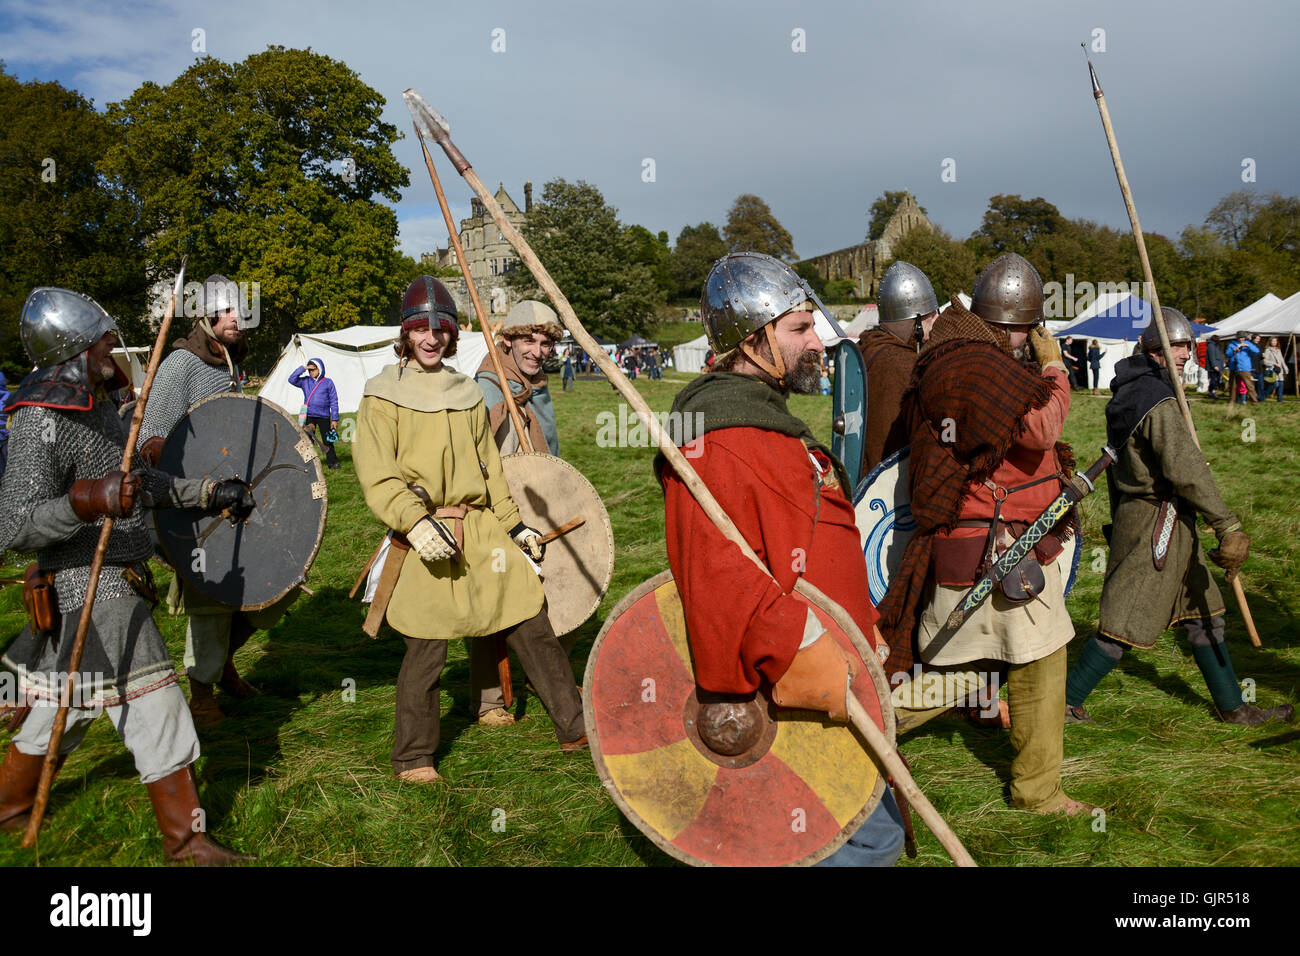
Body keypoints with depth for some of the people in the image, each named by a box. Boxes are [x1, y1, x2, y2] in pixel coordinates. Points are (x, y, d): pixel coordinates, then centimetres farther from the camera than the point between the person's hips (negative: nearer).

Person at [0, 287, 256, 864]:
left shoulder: (92, 404, 10)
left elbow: (136, 484, 21)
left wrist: (208, 492, 20)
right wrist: (86, 502, -41)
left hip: (103, 586, 10)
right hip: (91, 589, -10)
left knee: (64, 706, 22)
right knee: (155, 708, -3)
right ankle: (184, 838, 8)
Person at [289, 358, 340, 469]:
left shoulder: (328, 383, 2)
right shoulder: (305, 381, 9)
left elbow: (333, 402, 2)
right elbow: (292, 379, -2)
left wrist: (335, 419, -2)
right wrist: (302, 368, -7)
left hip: (324, 417, -2)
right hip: (309, 416, 2)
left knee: (327, 440, 2)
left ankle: (333, 462, 13)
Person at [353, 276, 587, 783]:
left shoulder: (467, 394, 16)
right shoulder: (383, 396, 0)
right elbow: (376, 477, -9)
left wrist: (514, 524, 14)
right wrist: (415, 521, -23)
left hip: (481, 528, 5)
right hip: (426, 537, -5)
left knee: (533, 625, 4)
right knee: (426, 648, -2)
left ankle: (577, 727, 16)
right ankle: (413, 756, 17)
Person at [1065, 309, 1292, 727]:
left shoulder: (1127, 394, 11)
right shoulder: (1158, 400, -19)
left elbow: (1116, 464, 18)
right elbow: (1185, 469, -28)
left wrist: (1119, 521, 25)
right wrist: (1229, 527, -27)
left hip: (1134, 515, 10)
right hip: (1157, 524, -10)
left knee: (1202, 614, 17)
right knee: (1125, 625, -3)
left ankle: (1233, 707, 27)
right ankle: (1066, 701, 6)